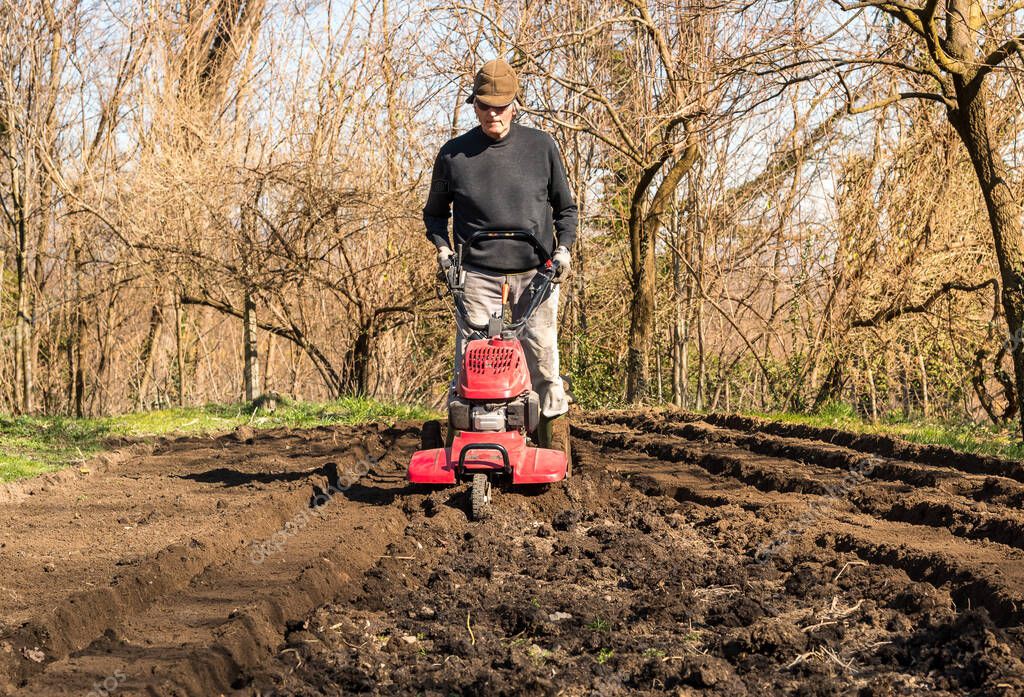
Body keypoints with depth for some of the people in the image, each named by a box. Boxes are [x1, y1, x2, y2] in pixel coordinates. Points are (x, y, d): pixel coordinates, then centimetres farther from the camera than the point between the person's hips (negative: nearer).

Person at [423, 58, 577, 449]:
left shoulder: (541, 147, 7)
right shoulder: (454, 154, 6)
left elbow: (565, 207, 16)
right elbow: (435, 212, 19)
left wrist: (563, 248, 1)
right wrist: (442, 248, 2)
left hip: (535, 271, 0)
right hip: (477, 273, 0)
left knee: (542, 359, 0)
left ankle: (554, 445, 8)